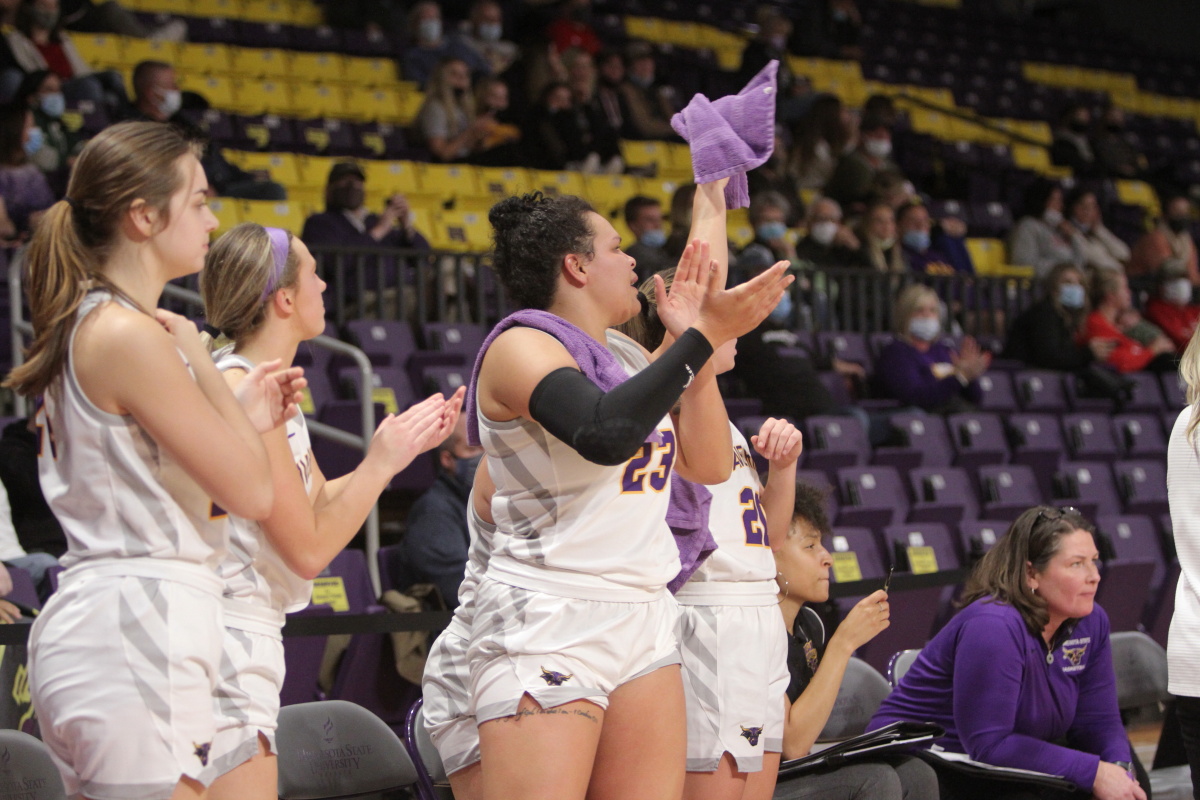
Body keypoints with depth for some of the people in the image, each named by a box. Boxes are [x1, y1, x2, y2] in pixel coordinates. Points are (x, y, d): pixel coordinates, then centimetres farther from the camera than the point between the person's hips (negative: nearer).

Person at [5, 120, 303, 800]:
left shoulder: (88, 328, 16)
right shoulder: (130, 336, -14)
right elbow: (253, 492, -12)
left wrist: (248, 415, 16)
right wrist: (200, 361, -4)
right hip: (138, 634, -10)